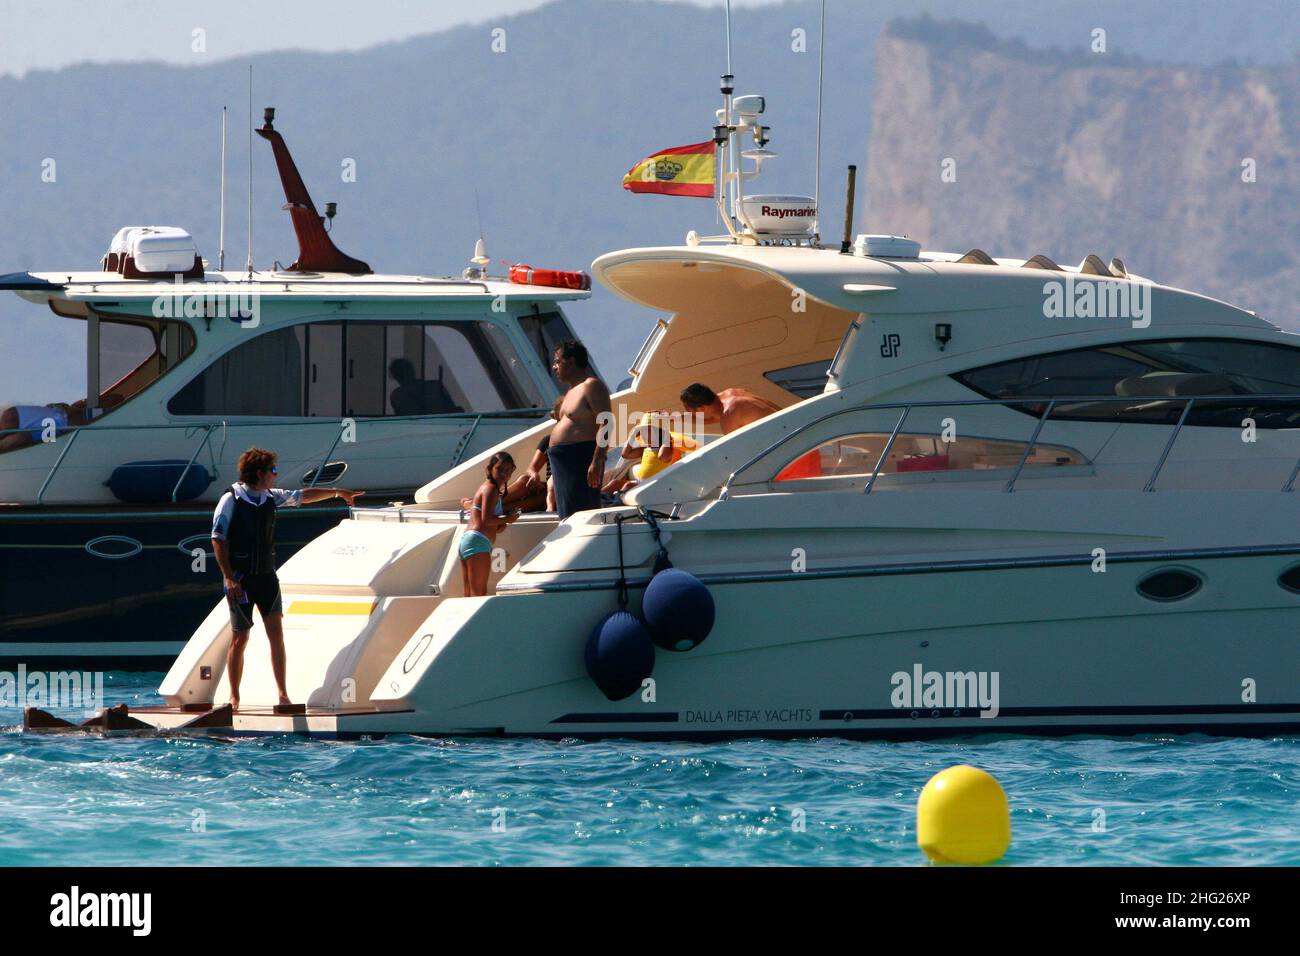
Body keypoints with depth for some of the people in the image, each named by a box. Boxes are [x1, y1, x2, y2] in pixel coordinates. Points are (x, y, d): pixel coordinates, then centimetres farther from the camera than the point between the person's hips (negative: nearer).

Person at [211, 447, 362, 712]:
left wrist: (337, 492, 33)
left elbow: (302, 496, 25)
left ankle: (283, 695, -9)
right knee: (239, 639, 0)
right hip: (241, 580, -5)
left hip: (266, 576, 5)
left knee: (276, 633, -7)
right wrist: (229, 577, -16)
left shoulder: (271, 498, 8)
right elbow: (218, 540, -10)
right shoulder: (231, 500, -9)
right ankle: (234, 697, 10)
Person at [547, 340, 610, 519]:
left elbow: (606, 425, -17)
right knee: (567, 517, 8)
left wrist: (597, 462, -25)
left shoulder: (592, 386, -9)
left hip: (582, 458, -11)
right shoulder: (572, 391, 23)